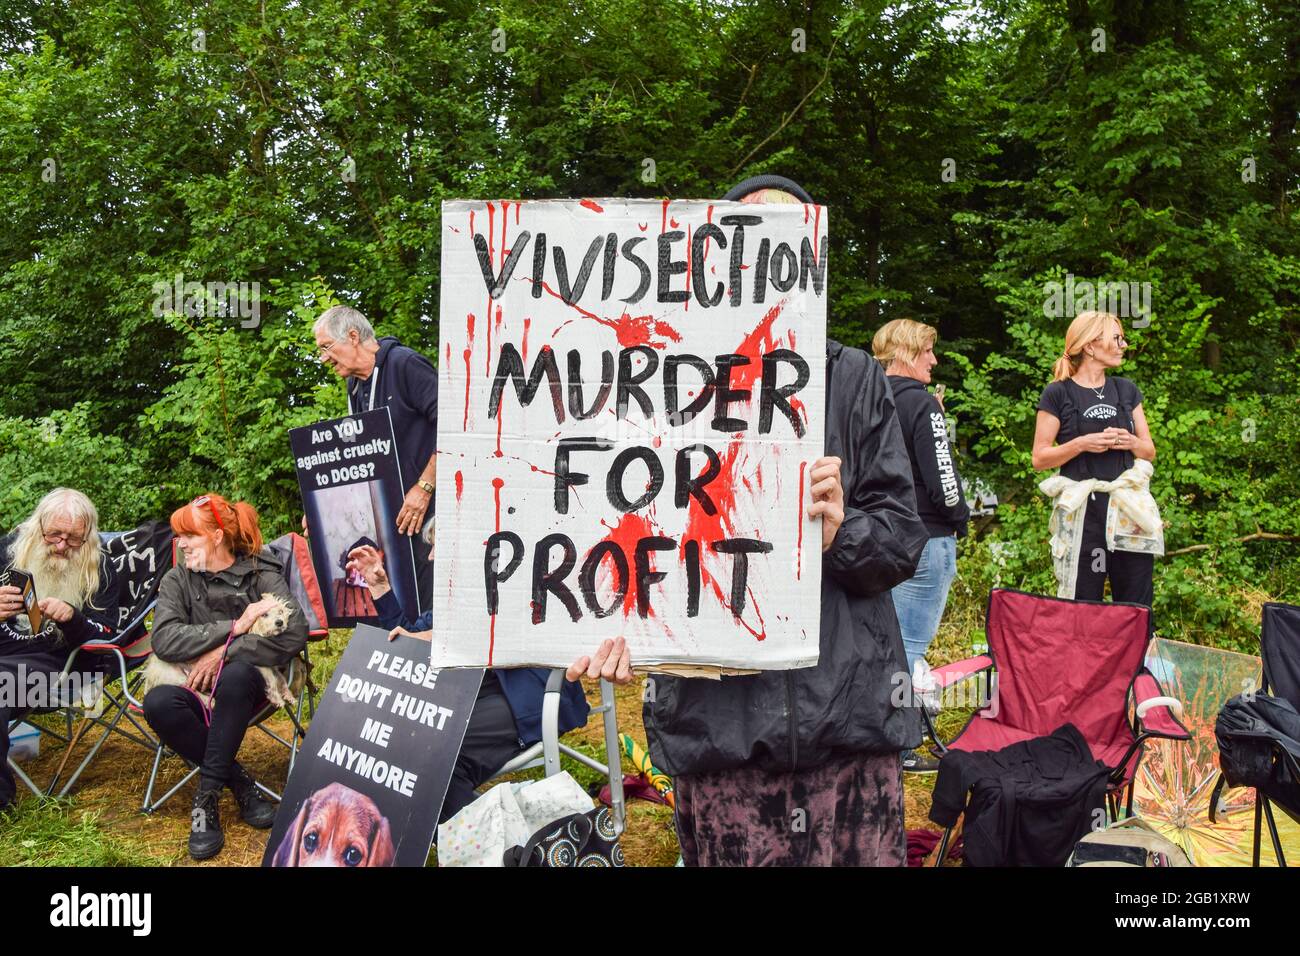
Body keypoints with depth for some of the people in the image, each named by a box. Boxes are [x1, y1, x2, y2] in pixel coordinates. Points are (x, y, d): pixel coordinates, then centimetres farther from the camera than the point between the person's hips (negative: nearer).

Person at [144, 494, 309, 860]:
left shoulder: (262, 575, -1)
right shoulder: (177, 580, 6)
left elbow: (295, 634, -18)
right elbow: (163, 640, -12)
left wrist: (223, 653, -19)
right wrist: (234, 627, -20)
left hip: (245, 689, -2)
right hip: (196, 690, 3)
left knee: (235, 674, -37)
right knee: (157, 703, -31)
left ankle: (207, 793, -24)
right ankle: (238, 782, -17)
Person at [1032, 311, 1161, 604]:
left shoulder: (1127, 390, 14)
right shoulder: (1058, 394, 0)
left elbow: (1150, 451, 17)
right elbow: (1039, 458, -2)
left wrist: (1131, 442, -5)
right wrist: (1081, 444, -16)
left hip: (1128, 510, 4)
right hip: (1082, 512, -4)